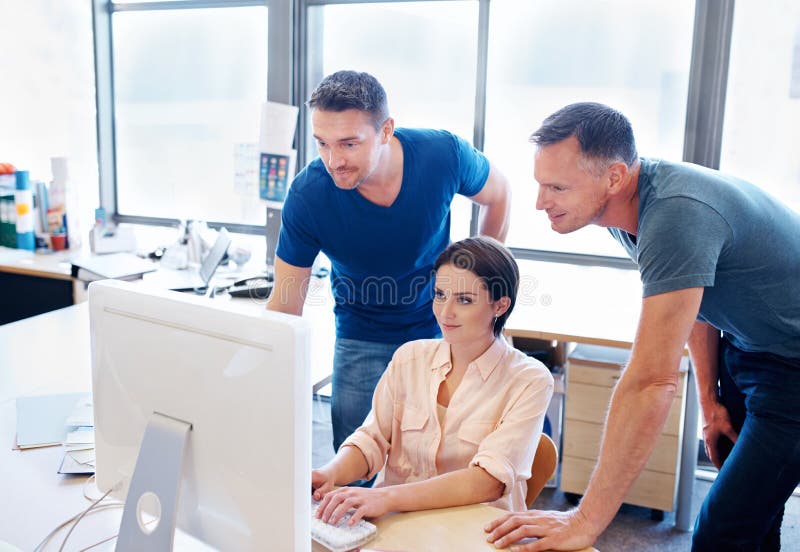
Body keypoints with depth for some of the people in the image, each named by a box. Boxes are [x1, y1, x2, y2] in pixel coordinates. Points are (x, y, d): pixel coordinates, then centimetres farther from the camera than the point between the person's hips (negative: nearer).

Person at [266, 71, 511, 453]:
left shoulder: (443, 155, -23)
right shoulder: (306, 196, -23)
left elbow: (497, 195, 1)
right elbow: (285, 305, -15)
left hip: (441, 328, 1)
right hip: (362, 340, 0)